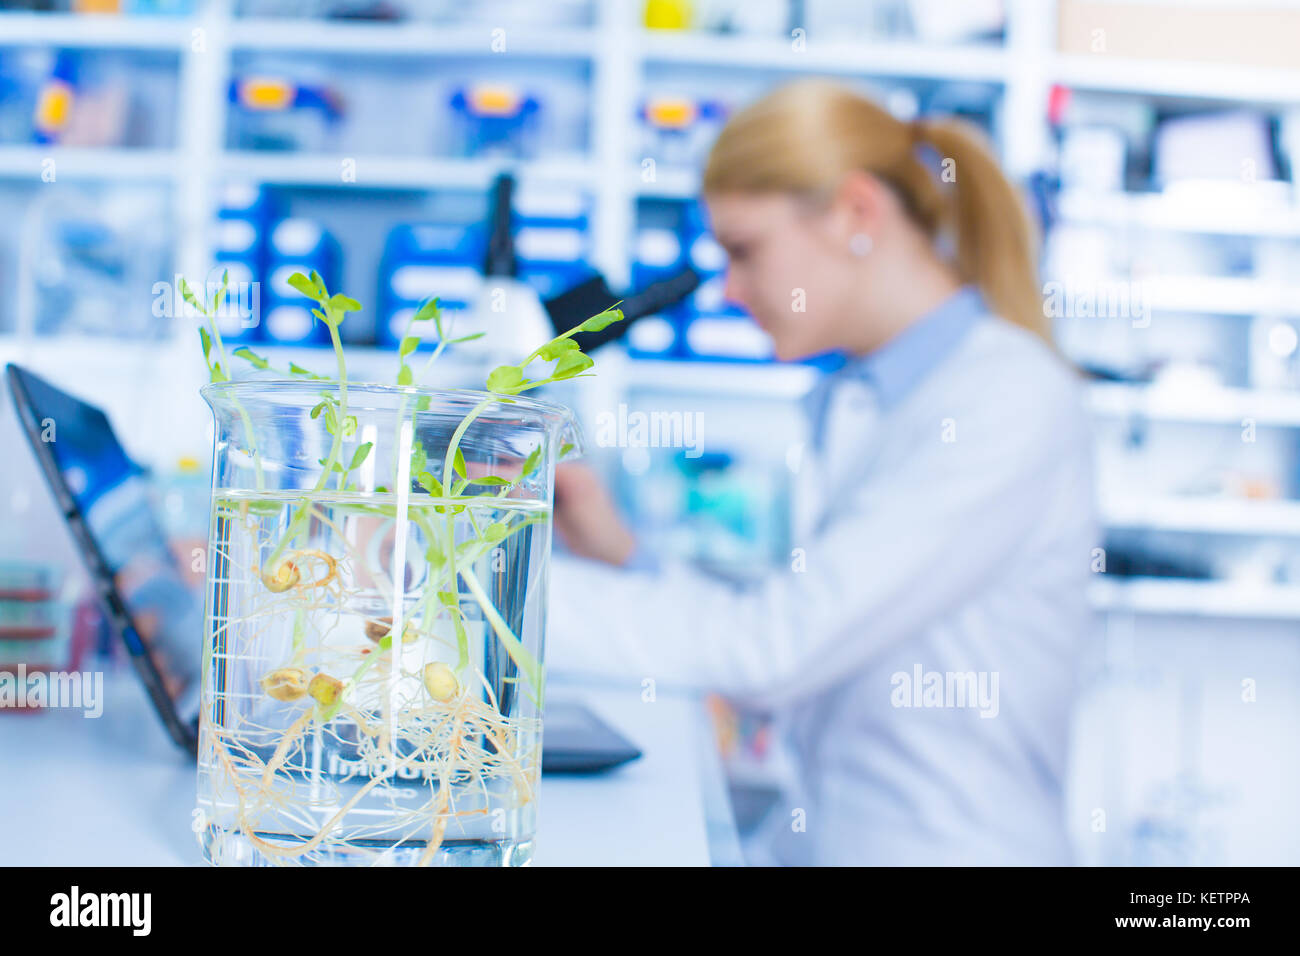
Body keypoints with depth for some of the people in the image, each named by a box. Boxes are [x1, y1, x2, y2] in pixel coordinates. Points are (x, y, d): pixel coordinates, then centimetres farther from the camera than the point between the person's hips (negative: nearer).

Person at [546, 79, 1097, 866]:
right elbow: (804, 683, 12)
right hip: (812, 838, 7)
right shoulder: (850, 404, 11)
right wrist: (624, 560, 3)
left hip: (948, 843, -7)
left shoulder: (1012, 402, -13)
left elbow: (779, 644, -19)